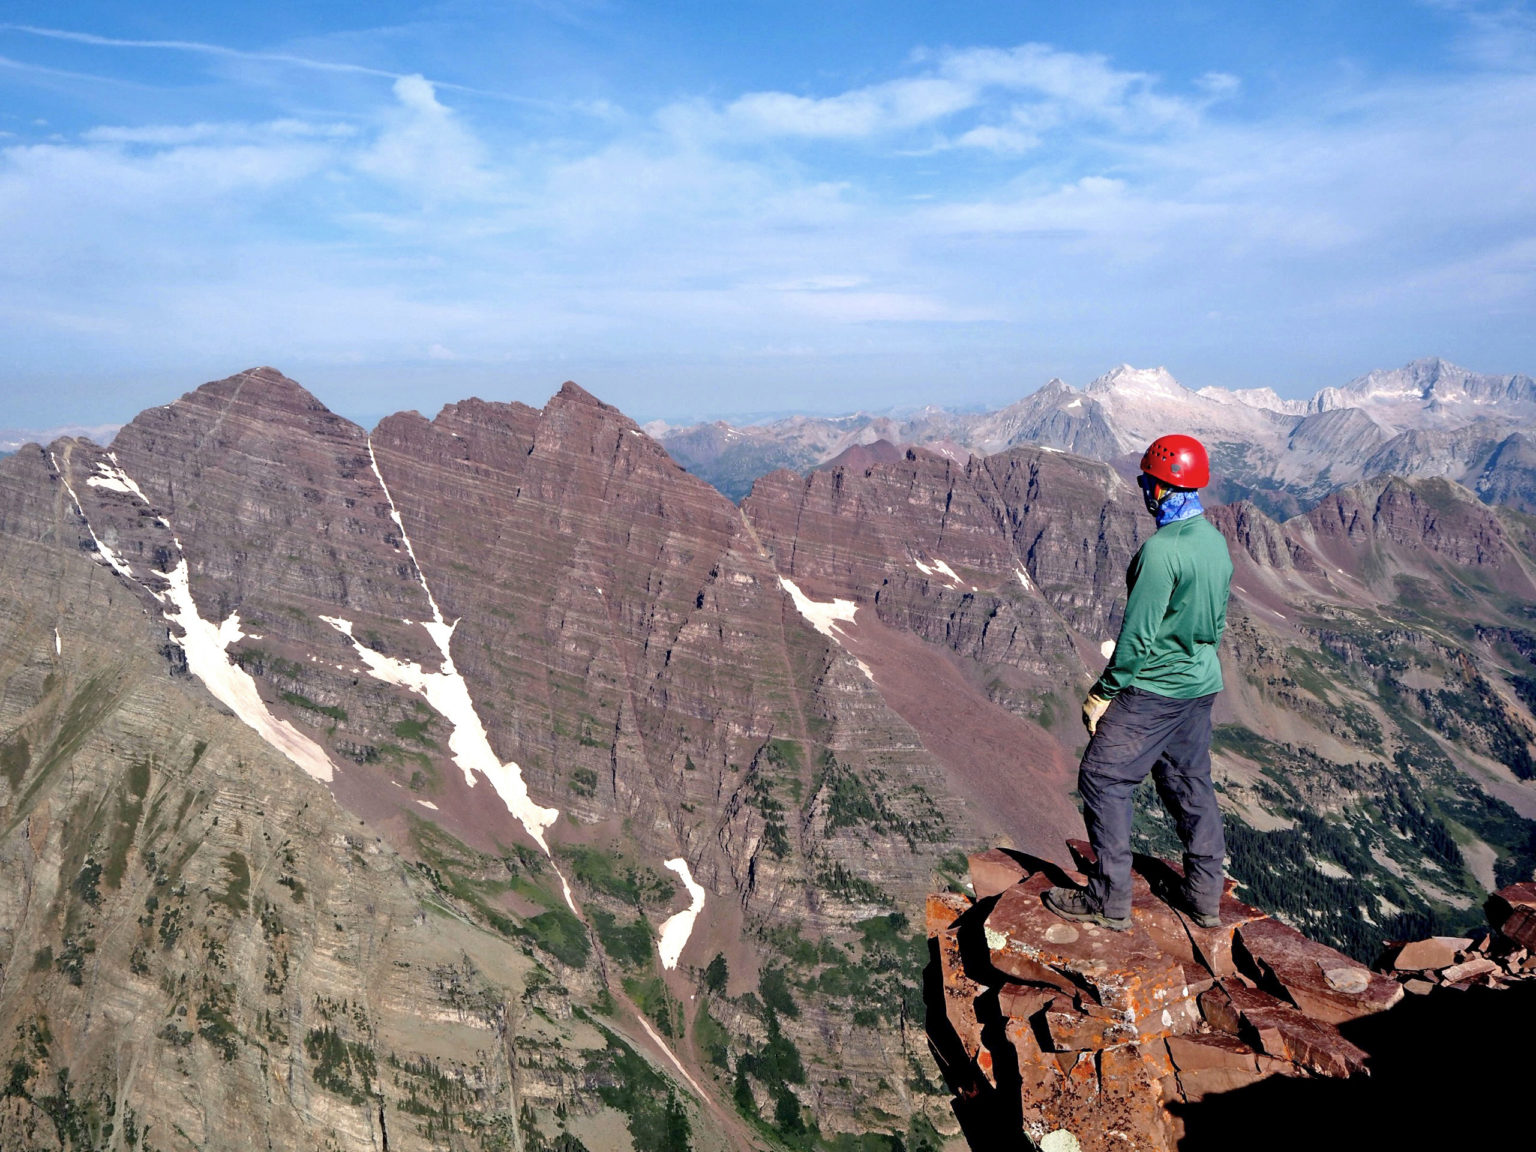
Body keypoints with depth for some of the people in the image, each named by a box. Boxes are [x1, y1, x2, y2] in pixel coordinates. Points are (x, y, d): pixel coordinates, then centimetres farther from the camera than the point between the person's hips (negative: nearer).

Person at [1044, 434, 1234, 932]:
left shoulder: (1161, 549, -23)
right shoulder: (1216, 541, 5)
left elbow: (1138, 634, -21)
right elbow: (1217, 621, 14)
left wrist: (1103, 693, -12)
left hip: (1152, 690, -9)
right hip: (1202, 686, 9)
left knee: (1103, 779, 1)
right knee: (1191, 784, 18)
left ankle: (1109, 900, 6)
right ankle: (1205, 896, 28)